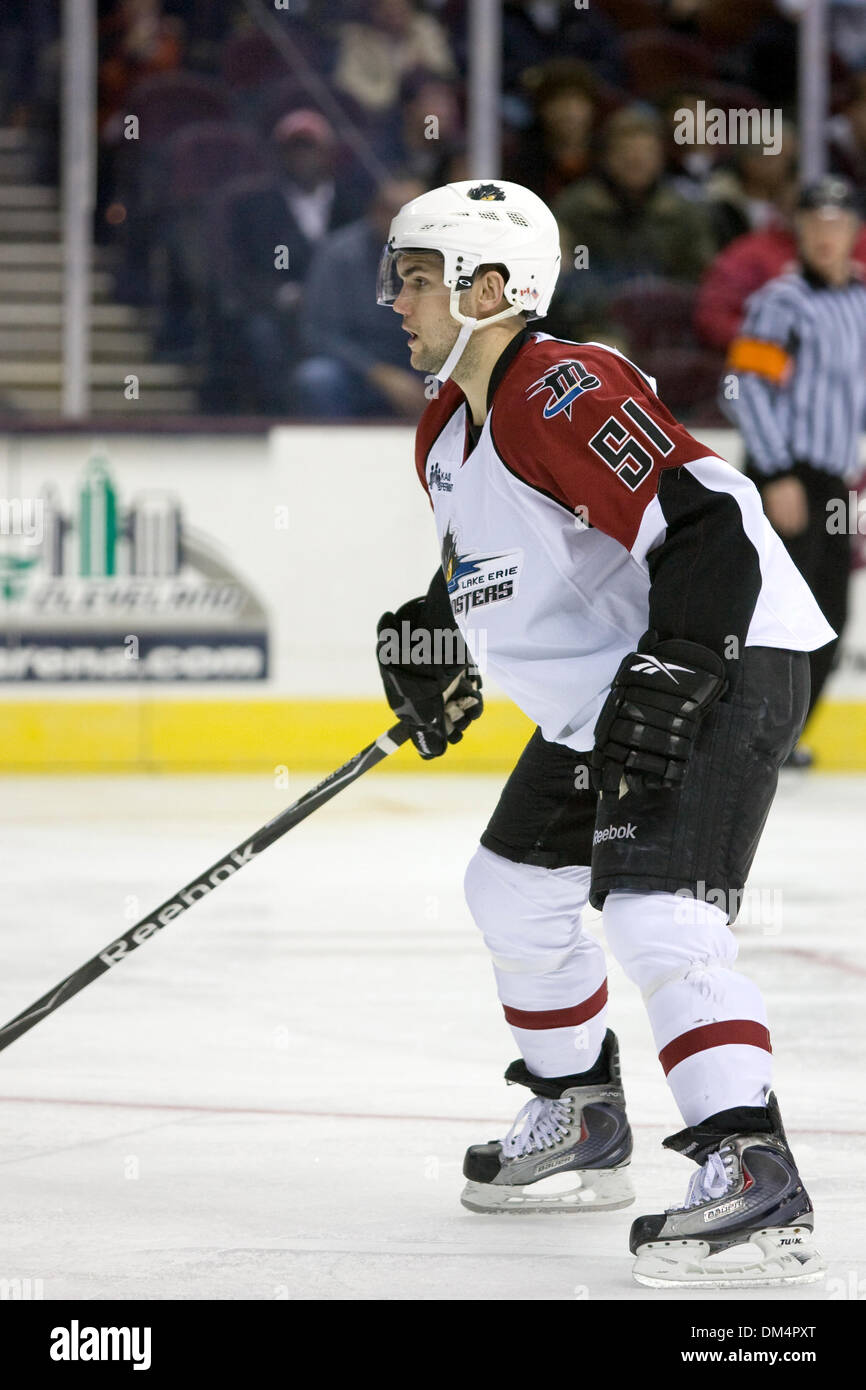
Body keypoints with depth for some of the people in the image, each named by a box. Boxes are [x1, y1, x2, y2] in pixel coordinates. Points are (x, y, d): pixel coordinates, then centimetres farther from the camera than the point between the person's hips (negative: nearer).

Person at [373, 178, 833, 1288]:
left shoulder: (566, 392, -22)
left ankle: (752, 1174, -27)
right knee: (515, 887, 18)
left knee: (654, 915, -24)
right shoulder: (450, 431, 11)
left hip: (723, 665, -11)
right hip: (600, 695, 11)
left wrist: (672, 677, -33)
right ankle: (578, 1122, 34)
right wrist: (436, 633, 12)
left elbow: (707, 522, -30)